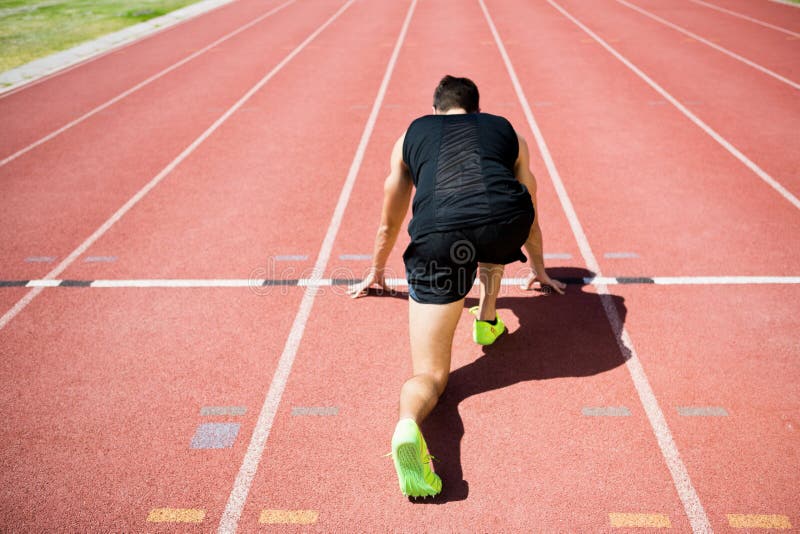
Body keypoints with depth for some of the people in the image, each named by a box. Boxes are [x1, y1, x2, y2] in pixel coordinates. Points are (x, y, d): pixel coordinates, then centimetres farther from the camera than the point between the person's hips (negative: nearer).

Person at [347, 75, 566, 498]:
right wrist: (538, 270, 63)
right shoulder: (507, 132, 34)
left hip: (436, 238, -1)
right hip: (505, 222, 1)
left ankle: (408, 424, -29)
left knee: (429, 374, 4)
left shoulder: (410, 136, 34)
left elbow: (389, 223, 44)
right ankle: (487, 320, 33)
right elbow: (530, 214, 46)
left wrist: (375, 273, 62)